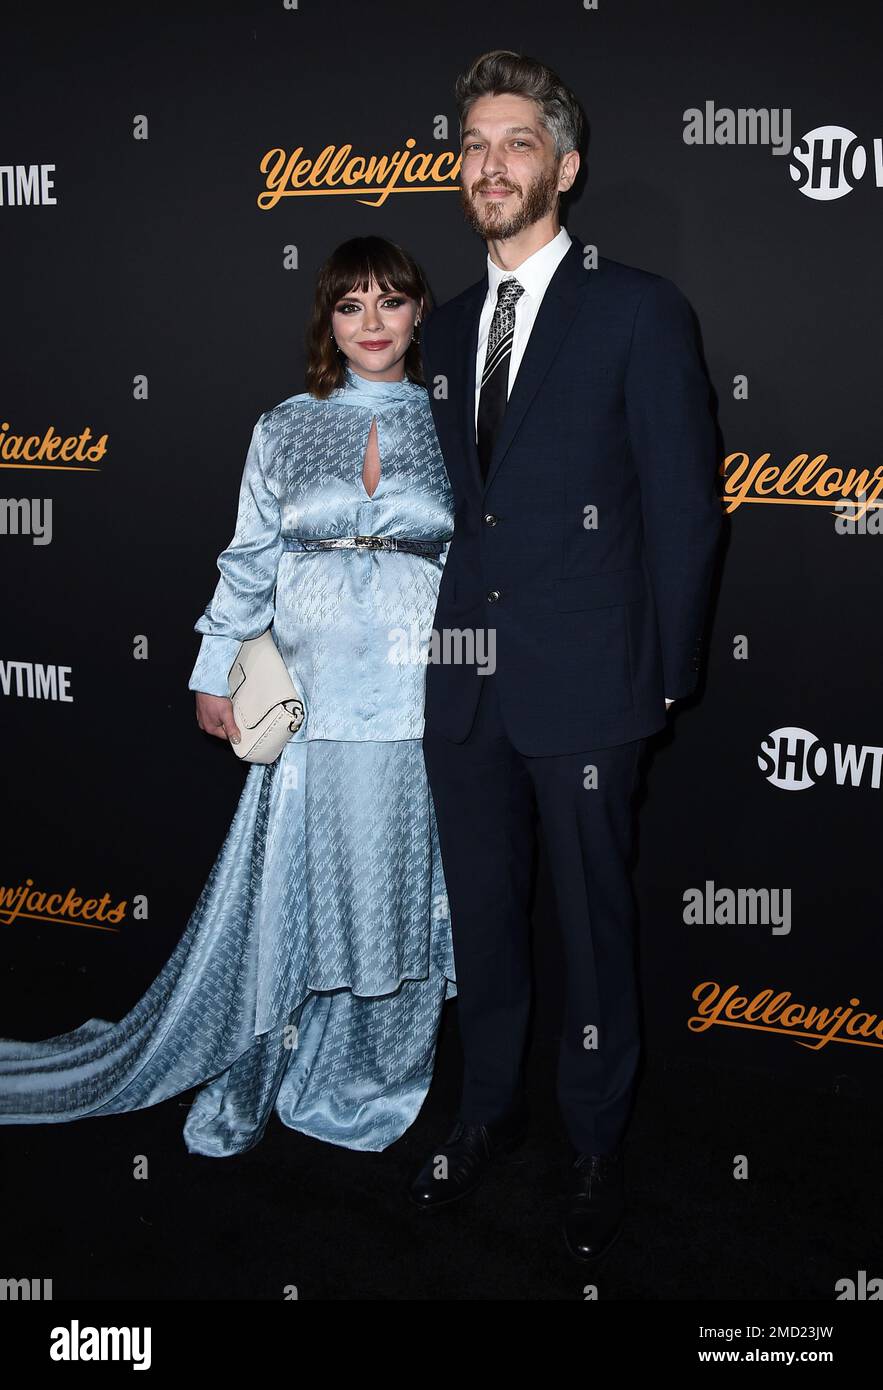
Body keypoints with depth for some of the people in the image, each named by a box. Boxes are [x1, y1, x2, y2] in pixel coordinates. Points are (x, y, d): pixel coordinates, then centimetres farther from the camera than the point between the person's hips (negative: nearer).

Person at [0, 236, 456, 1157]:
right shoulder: (284, 427, 5)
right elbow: (249, 562, 7)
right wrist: (214, 674, 5)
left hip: (421, 699, 1)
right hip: (310, 699, 0)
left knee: (399, 885, 8)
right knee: (287, 883, 5)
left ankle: (363, 1081, 27)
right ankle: (247, 1077, 23)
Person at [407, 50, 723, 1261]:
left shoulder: (638, 311, -5)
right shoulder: (449, 328, 12)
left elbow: (684, 511, -6)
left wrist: (663, 678, -6)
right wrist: (441, 639, 7)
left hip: (583, 692, -5)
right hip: (462, 686, 5)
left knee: (595, 924, 8)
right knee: (481, 916, 16)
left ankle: (596, 1146, 27)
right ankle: (490, 1110, 36)